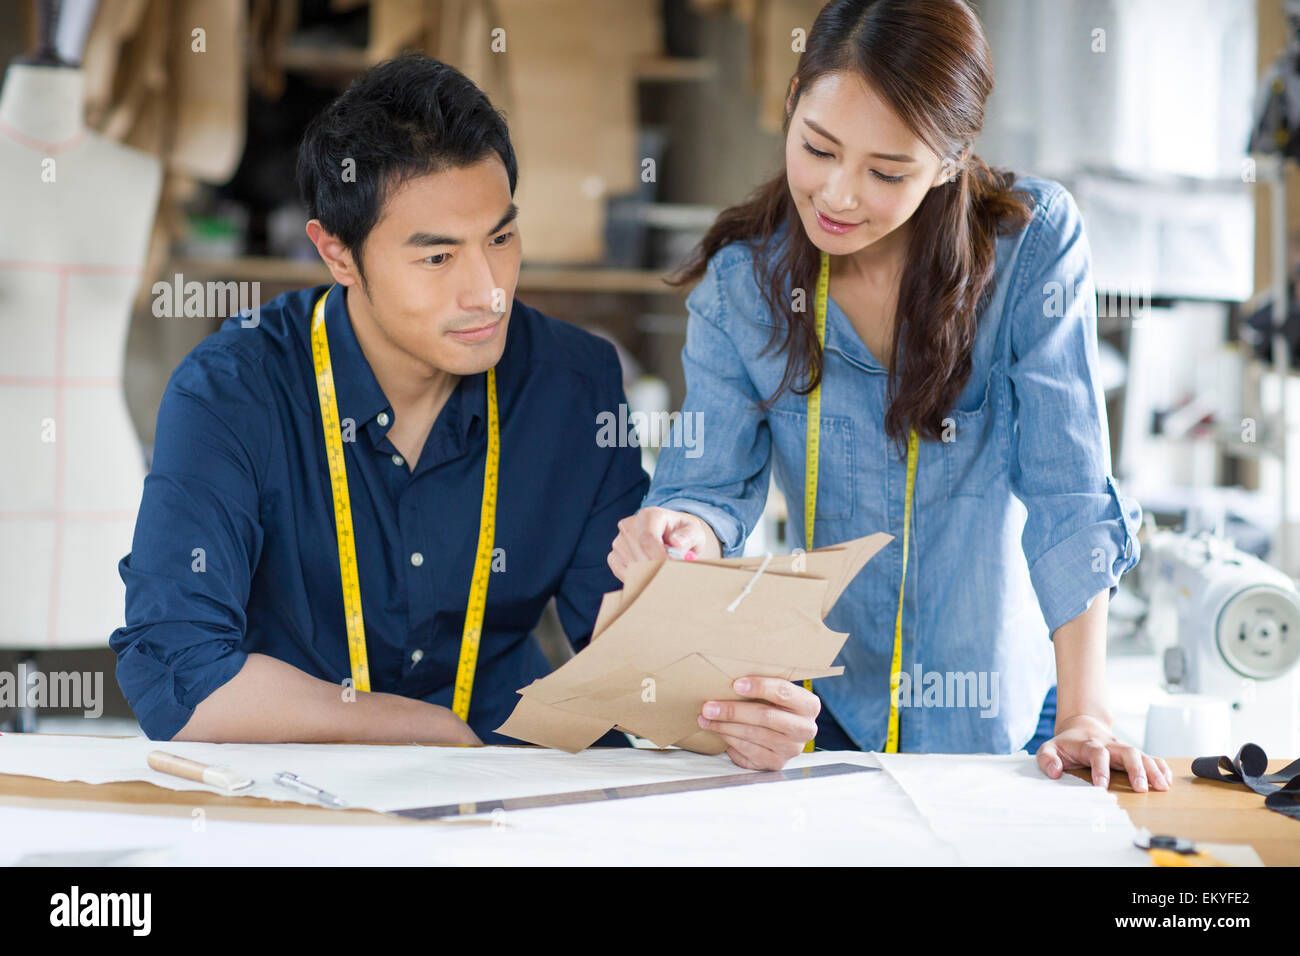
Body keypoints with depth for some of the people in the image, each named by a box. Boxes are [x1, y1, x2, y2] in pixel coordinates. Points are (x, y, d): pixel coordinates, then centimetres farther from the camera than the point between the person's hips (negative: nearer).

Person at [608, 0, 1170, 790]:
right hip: (813, 703, 2)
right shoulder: (742, 279, -3)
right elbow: (712, 479, -5)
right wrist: (684, 529, -29)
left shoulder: (1035, 242, -11)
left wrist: (1085, 714, -19)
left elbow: (1068, 492, -13)